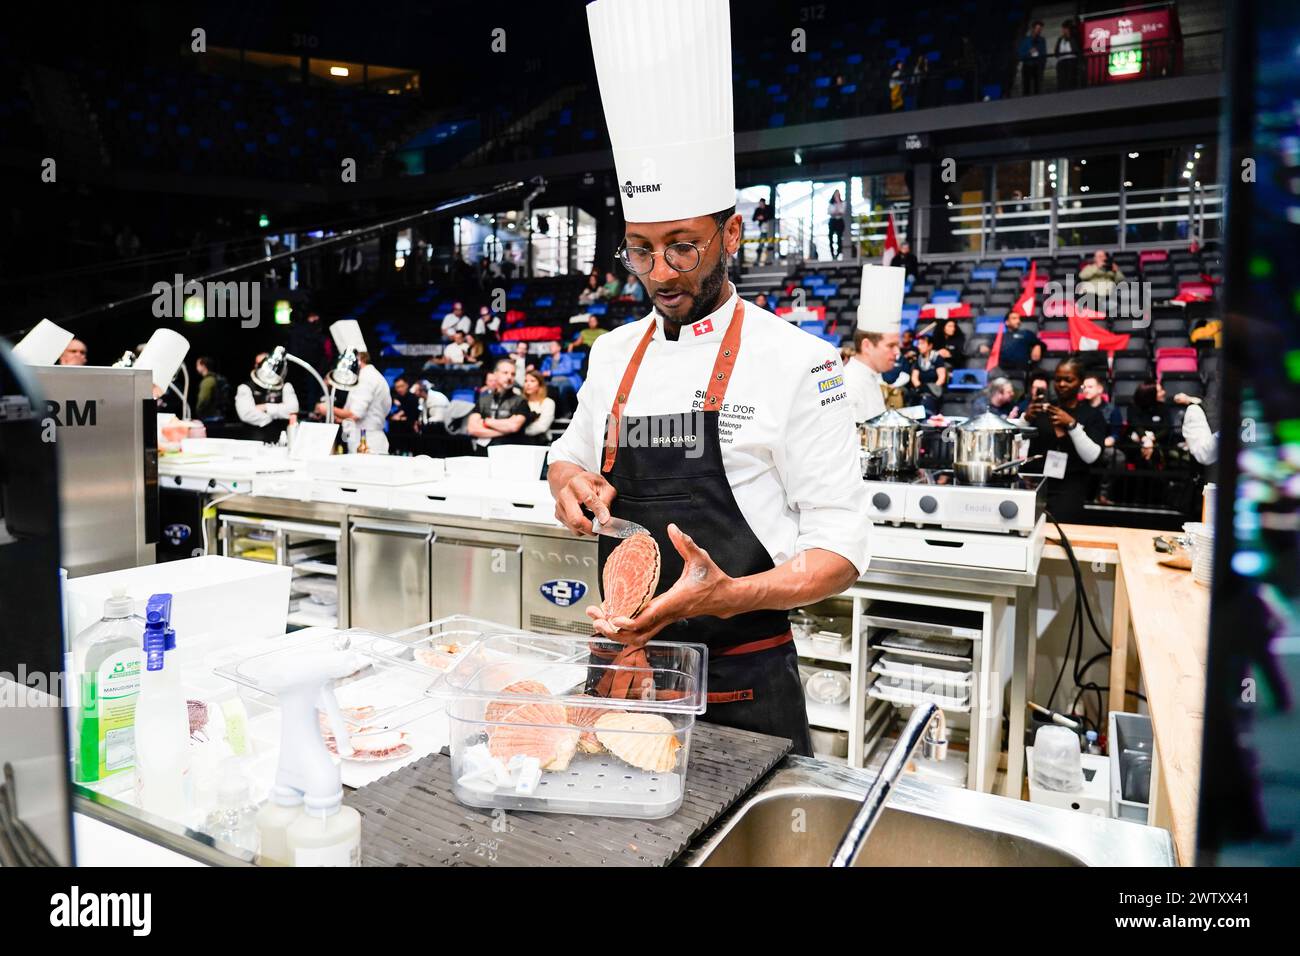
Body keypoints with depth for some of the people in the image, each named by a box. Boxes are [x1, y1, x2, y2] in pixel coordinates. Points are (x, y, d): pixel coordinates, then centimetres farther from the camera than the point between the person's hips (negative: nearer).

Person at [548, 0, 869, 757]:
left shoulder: (795, 360, -12)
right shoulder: (614, 354, 4)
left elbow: (840, 550, -13)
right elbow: (573, 460, 19)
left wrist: (729, 595, -29)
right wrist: (571, 483, -5)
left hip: (742, 690, -4)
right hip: (624, 668, 5)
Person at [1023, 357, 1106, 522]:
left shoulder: (1092, 415, 6)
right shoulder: (1042, 408, 12)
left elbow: (1091, 457, -7)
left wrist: (1072, 425, -16)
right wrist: (1026, 419, -11)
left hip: (1069, 486, -2)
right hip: (1035, 481, 2)